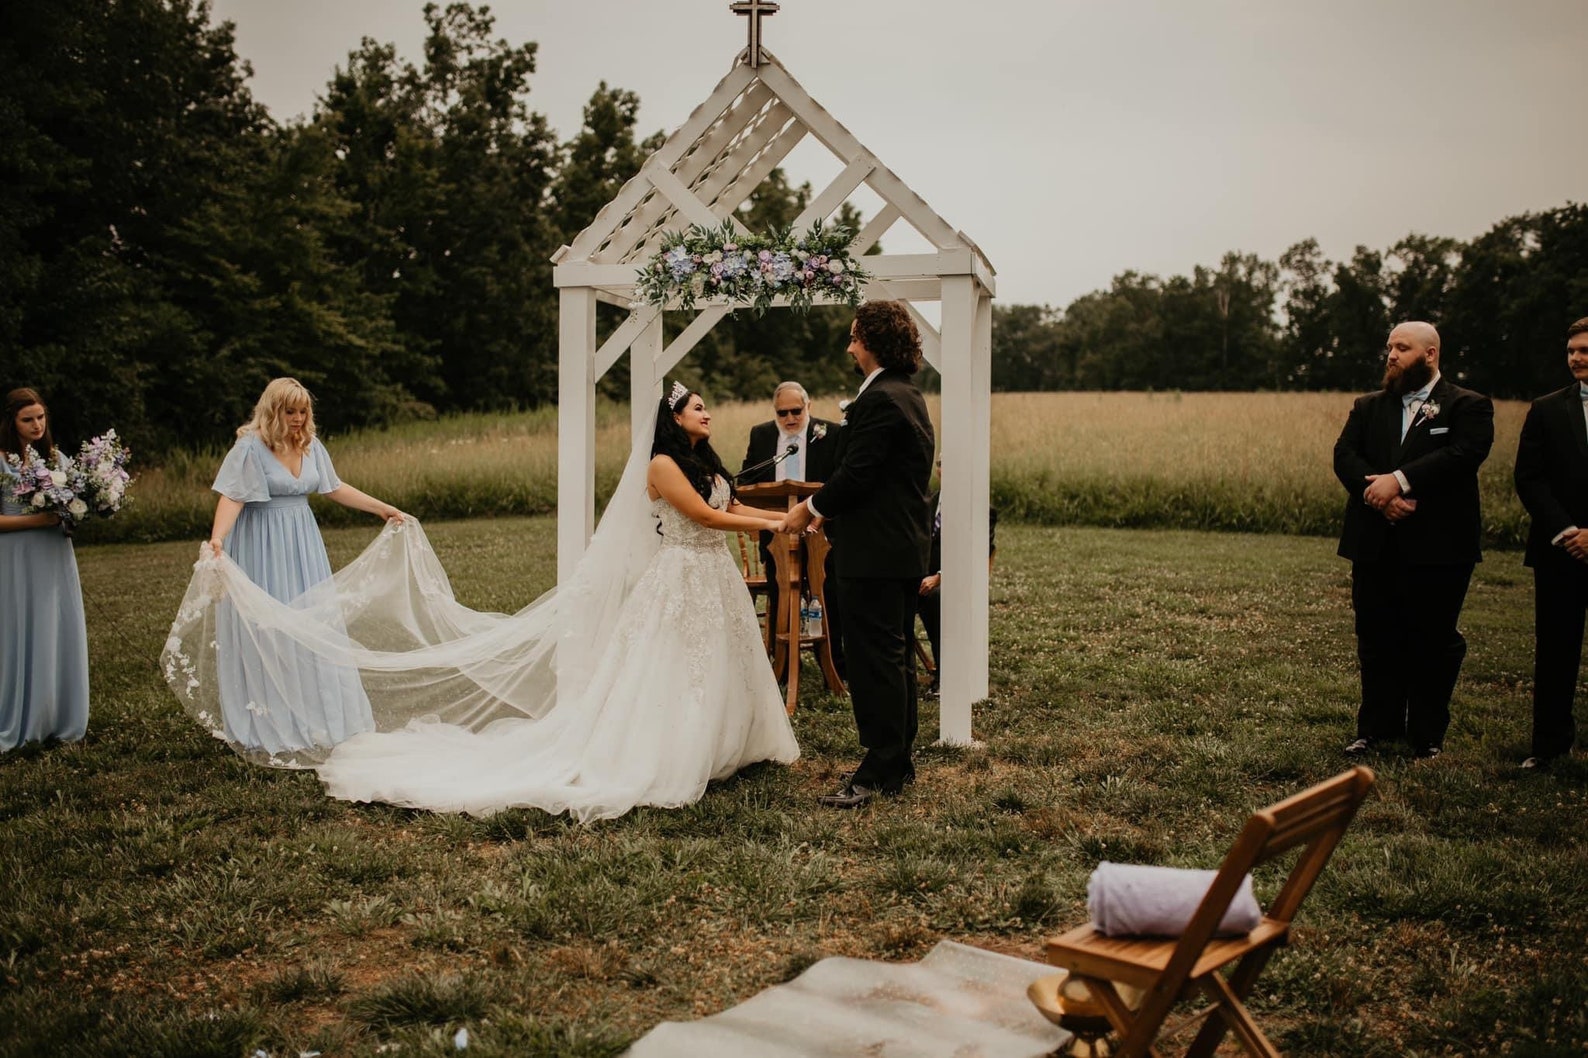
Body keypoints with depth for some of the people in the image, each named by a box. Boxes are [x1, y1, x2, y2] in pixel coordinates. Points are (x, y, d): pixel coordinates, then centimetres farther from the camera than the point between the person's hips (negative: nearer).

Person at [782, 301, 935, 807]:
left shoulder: (880, 399, -17)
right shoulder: (908, 396, 16)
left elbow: (855, 474, -20)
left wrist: (810, 508, -5)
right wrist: (824, 507, 16)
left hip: (875, 554, -11)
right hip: (905, 547, 11)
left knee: (874, 661, -5)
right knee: (896, 658, 15)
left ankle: (879, 773, 1)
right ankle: (897, 762, 25)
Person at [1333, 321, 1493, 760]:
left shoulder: (1468, 406, 2)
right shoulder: (1367, 407, 15)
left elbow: (1464, 453, -17)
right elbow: (1344, 456, 1)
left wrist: (1400, 480, -24)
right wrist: (1381, 494, -17)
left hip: (1439, 544, -4)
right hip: (1374, 544, 4)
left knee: (1432, 642, 4)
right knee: (1377, 641, 8)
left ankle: (1428, 736, 16)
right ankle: (1377, 728, 19)